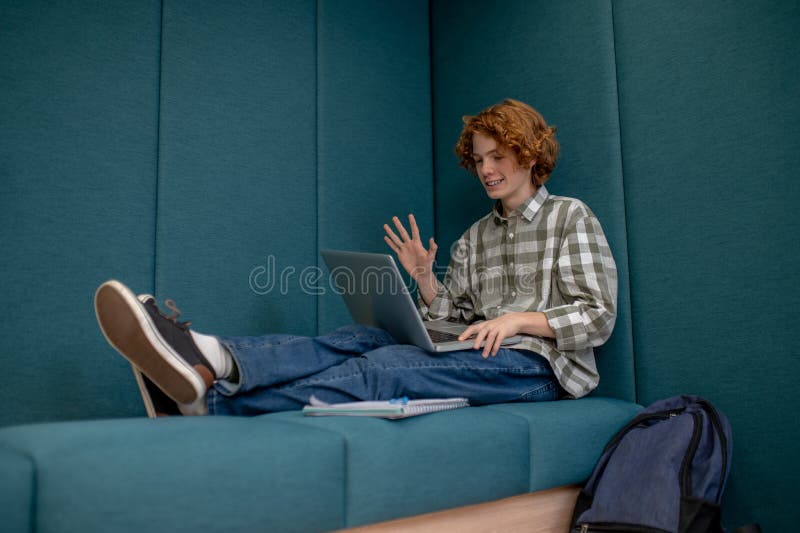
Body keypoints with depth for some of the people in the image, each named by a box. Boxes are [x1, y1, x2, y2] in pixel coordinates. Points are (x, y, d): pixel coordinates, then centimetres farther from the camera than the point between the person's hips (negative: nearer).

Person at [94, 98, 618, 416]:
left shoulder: (572, 217, 7)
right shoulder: (474, 237, 22)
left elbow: (599, 316, -2)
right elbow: (450, 322, 15)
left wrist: (519, 319, -15)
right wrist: (425, 279, -2)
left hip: (536, 363, -5)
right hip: (478, 358, 5)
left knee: (385, 366, -31)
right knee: (359, 339, -24)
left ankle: (210, 399, -44)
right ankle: (209, 358, -47)